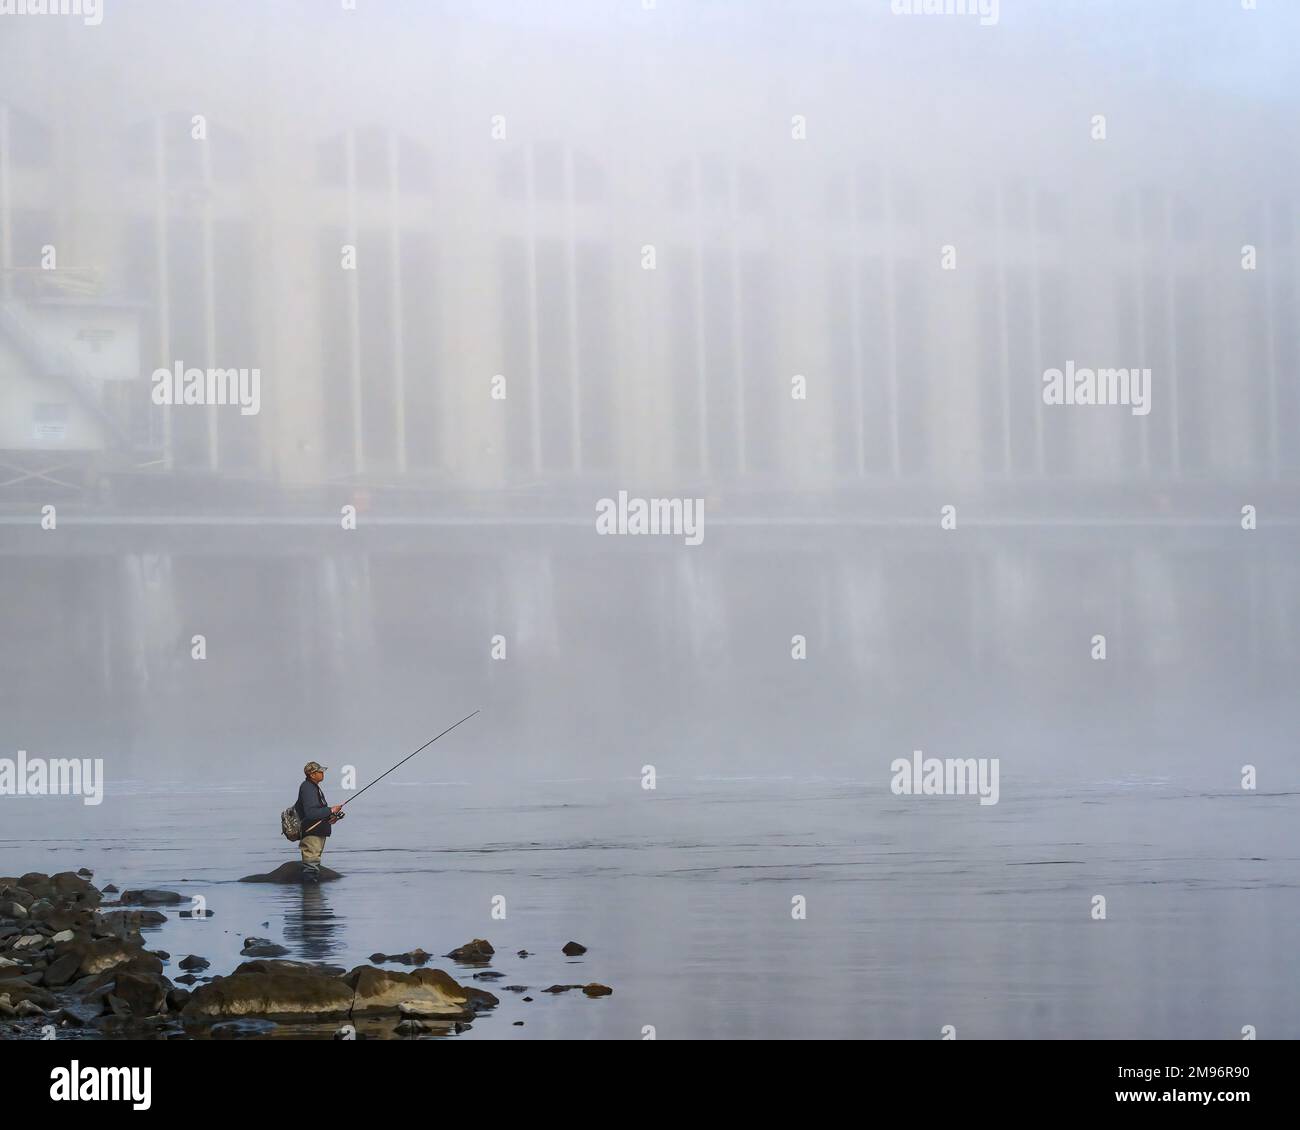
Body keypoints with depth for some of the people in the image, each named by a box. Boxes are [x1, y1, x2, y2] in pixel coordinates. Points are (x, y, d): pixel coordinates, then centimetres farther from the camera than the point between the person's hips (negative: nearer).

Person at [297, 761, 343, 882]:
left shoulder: (314, 787, 17)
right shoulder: (307, 788, -17)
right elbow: (310, 813, -27)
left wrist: (329, 818, 6)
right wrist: (330, 810, -20)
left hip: (317, 833, 11)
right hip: (311, 834, -11)